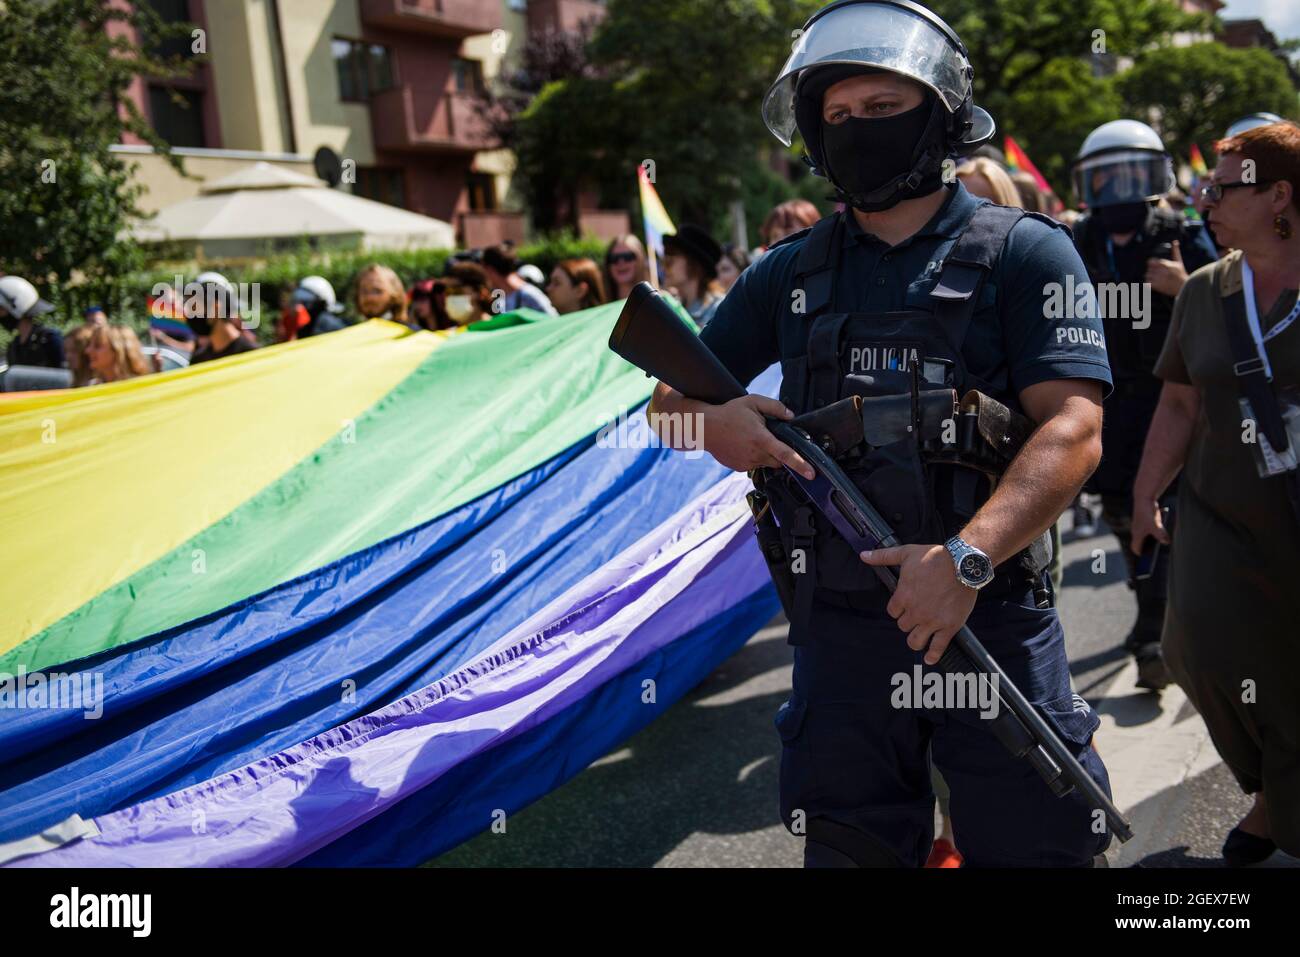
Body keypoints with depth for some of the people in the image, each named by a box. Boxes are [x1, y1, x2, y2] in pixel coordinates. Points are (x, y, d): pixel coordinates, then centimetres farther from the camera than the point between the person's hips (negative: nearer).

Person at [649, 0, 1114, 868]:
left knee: (1033, 844, 9)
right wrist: (713, 421, -12)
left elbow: (1073, 429, -14)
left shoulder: (1021, 252, -4)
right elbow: (671, 400, 12)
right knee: (849, 847, 17)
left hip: (990, 614, -3)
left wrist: (967, 557, -28)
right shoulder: (792, 273, 8)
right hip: (838, 622, 3)